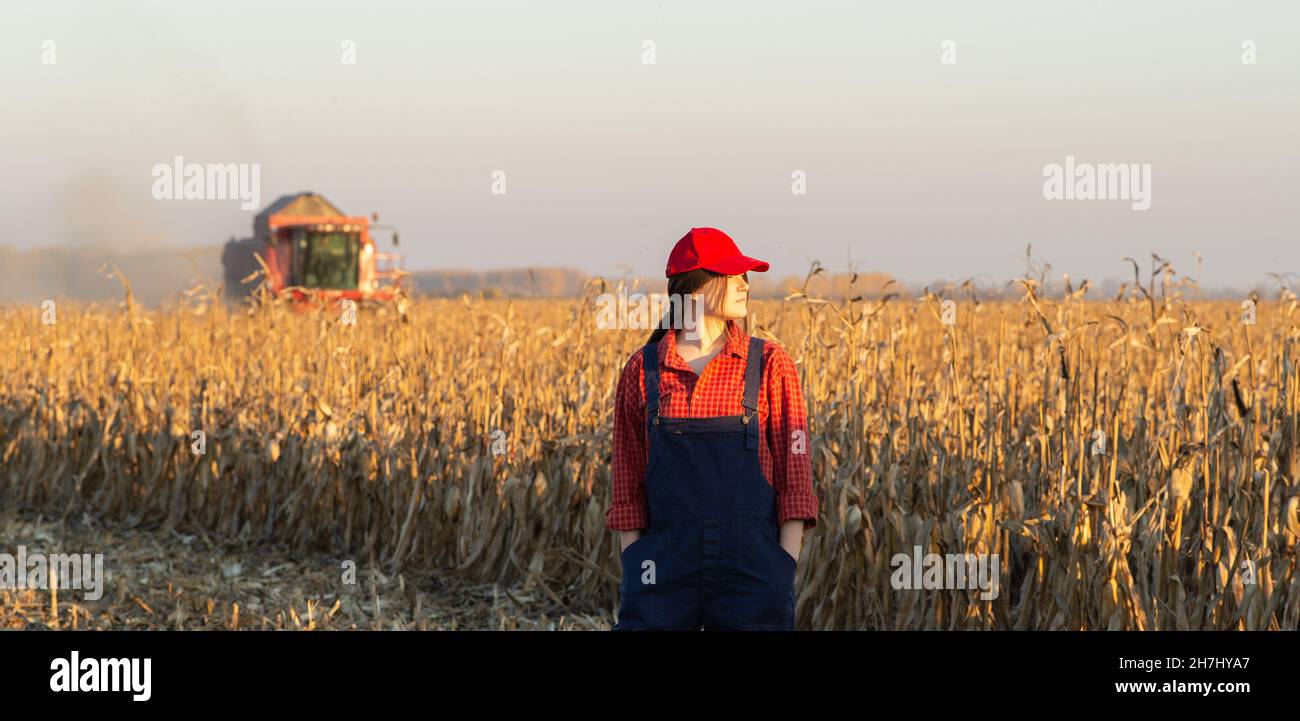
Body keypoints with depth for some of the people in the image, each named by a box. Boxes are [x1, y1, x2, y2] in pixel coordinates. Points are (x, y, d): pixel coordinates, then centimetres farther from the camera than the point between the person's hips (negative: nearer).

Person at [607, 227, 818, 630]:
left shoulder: (769, 363, 2)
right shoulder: (642, 370, 5)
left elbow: (793, 469, 1)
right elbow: (628, 479, 8)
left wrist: (785, 572, -6)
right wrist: (632, 566, 2)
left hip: (750, 563, -1)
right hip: (668, 563, 1)